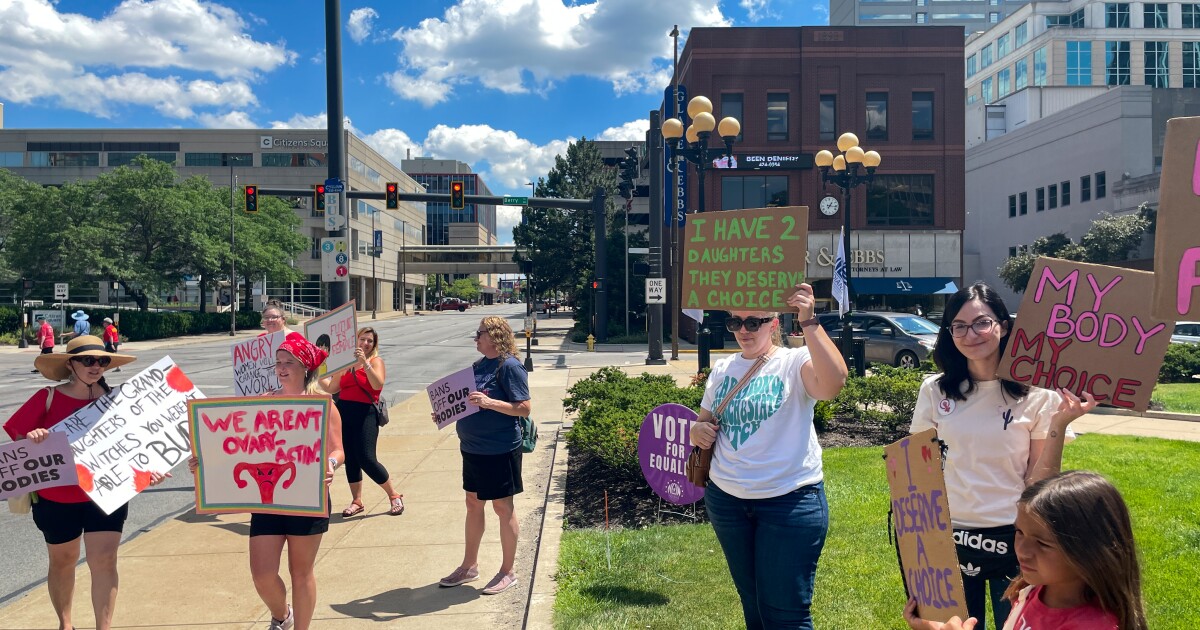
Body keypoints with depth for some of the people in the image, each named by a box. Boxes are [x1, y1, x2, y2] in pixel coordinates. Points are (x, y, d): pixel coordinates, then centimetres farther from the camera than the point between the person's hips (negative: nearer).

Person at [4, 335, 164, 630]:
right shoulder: (48, 398, -9)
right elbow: (18, 439, -5)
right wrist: (31, 438, -28)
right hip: (55, 498, 0)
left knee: (104, 560, -8)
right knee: (63, 561, 18)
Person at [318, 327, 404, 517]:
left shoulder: (376, 361, 0)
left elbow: (378, 384, -19)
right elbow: (331, 388, 13)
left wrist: (365, 362, -25)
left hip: (365, 414, -5)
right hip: (344, 413, 5)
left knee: (367, 459, -10)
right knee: (350, 459, 9)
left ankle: (394, 496, 6)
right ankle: (356, 502, 22)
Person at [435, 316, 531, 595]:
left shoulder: (510, 366, -15)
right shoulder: (478, 366, 9)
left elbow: (525, 408, -20)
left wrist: (489, 402, -29)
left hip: (500, 449, -8)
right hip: (472, 447, 8)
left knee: (503, 507, 4)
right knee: (473, 503, 17)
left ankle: (508, 572, 18)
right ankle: (469, 566, 32)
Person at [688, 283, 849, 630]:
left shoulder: (796, 362, -8)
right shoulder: (722, 369, 8)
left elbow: (833, 383, -30)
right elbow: (703, 424, 17)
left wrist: (808, 322, -37)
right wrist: (698, 432, -6)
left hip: (790, 502, -5)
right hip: (726, 500, 5)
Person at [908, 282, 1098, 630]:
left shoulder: (1037, 393, -8)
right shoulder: (935, 390, -3)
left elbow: (1040, 485, -8)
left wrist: (1059, 424, -19)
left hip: (1013, 539, -1)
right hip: (950, 538, 2)